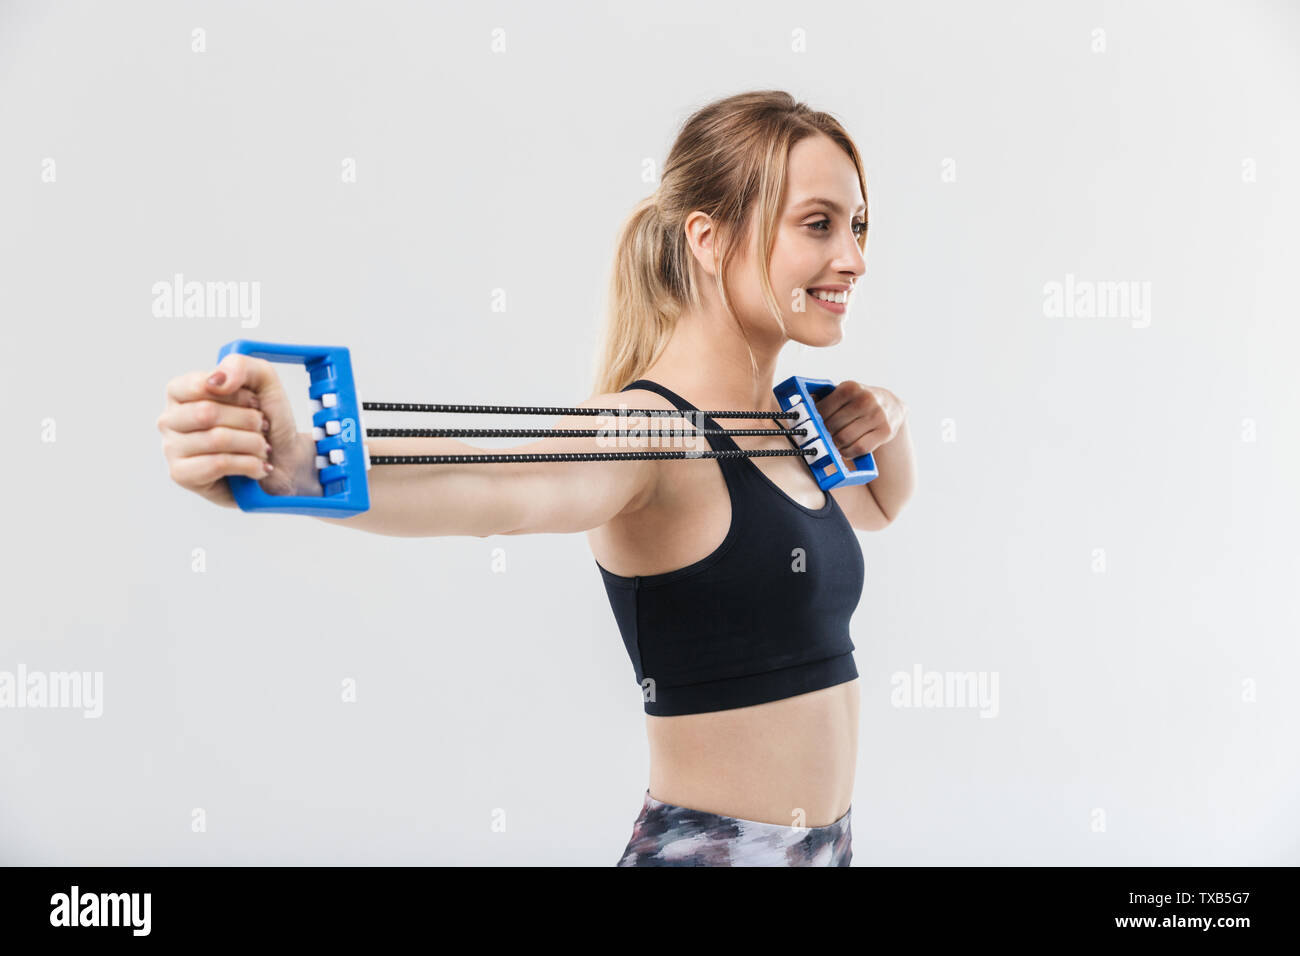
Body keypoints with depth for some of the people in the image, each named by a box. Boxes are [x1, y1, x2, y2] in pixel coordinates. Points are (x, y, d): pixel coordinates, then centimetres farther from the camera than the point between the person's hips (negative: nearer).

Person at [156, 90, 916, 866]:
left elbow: (879, 506, 24)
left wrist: (887, 428, 3)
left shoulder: (790, 425, 5)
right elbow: (495, 493, -38)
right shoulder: (651, 431, -19)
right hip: (709, 844, -7)